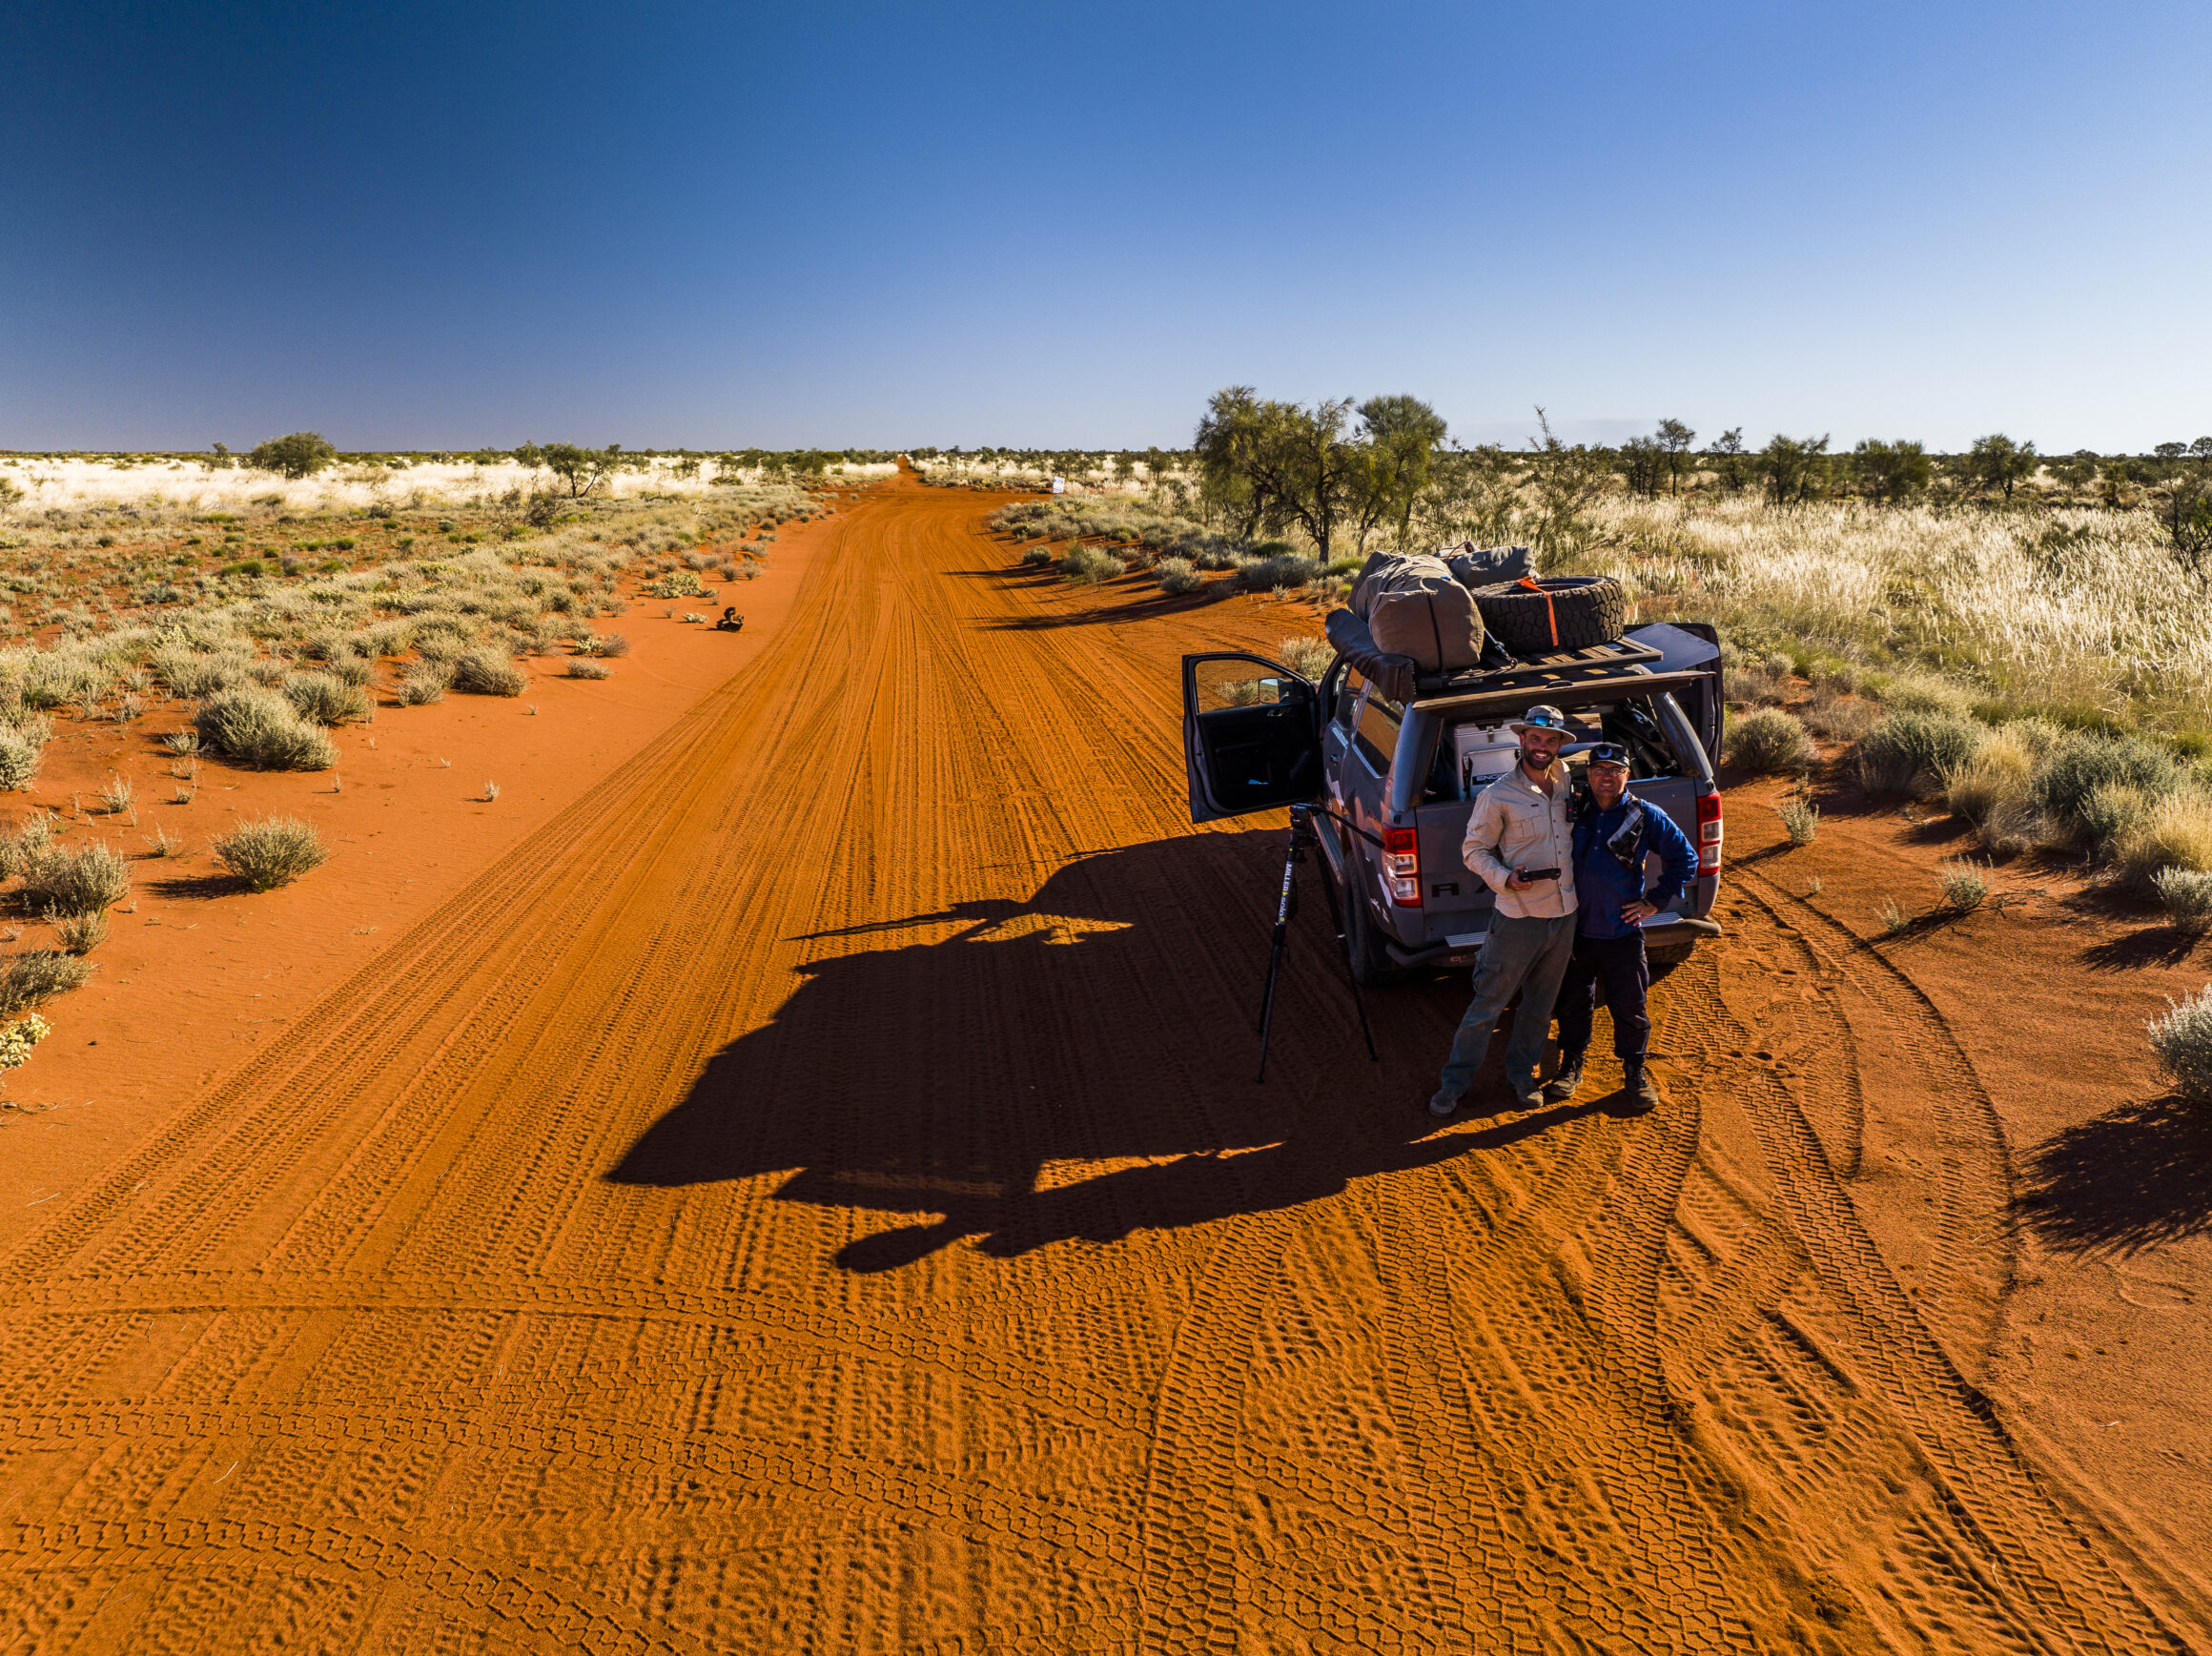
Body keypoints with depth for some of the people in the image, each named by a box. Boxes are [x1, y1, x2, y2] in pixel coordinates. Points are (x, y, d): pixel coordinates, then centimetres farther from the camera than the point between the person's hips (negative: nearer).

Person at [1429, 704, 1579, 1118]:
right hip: (1518, 918, -5)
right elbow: (1474, 849, -6)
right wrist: (1504, 878, -20)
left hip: (1564, 917, 5)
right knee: (1489, 1002, 1)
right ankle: (1456, 1080, 14)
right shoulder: (1498, 796, -10)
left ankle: (1521, 1074, 32)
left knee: (1540, 1005, 16)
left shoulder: (1567, 789, 6)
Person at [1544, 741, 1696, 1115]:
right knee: (1573, 1001, 12)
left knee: (1629, 1006, 5)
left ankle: (1635, 1073, 22)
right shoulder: (1575, 813, 1)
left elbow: (1685, 859, 5)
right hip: (1576, 928, 2)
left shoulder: (1646, 817, -4)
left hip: (1623, 931, -2)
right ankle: (1571, 1066, 28)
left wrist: (1656, 901, 0)